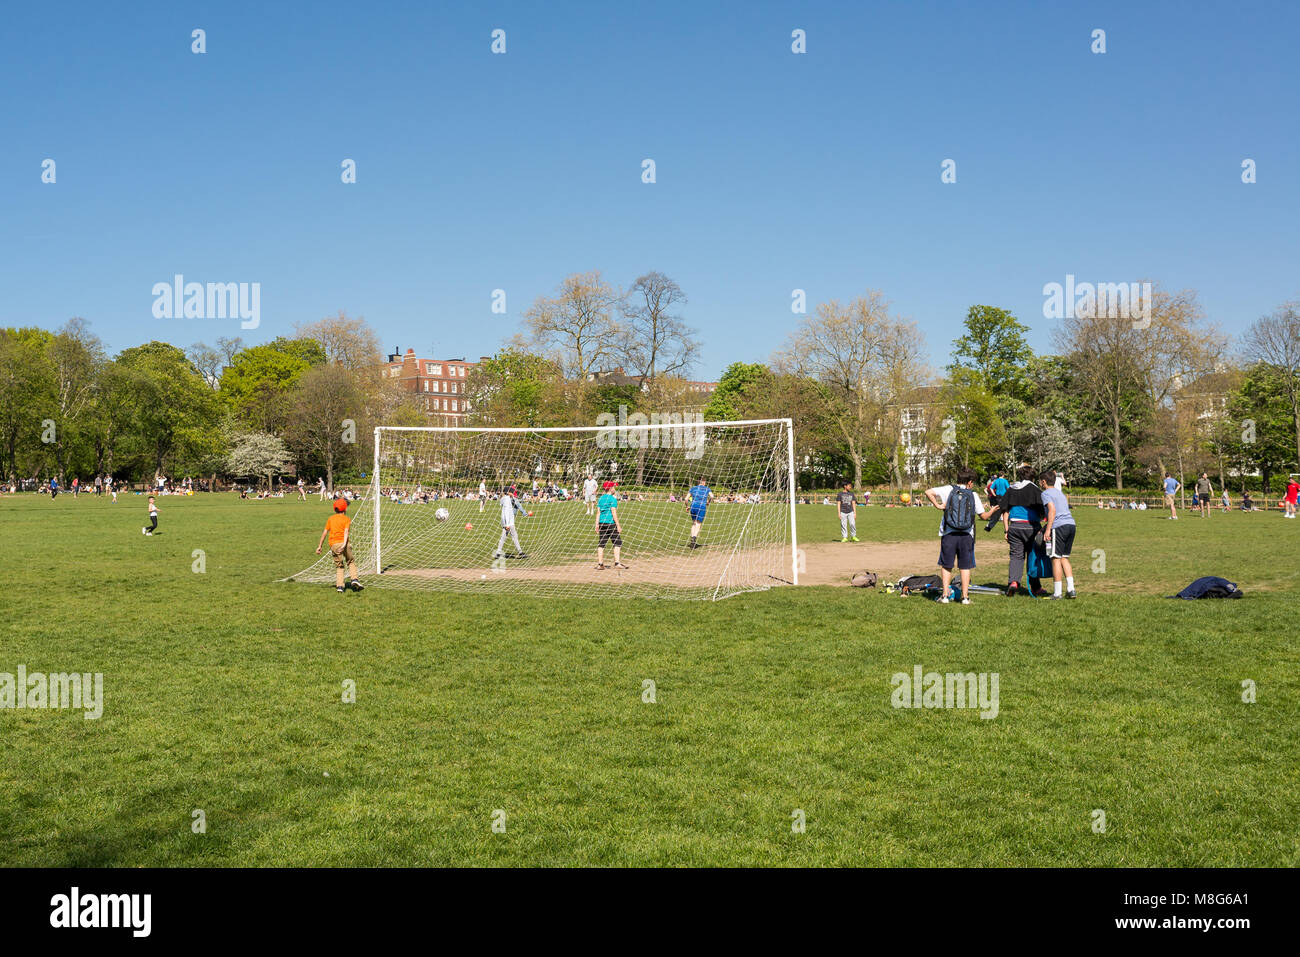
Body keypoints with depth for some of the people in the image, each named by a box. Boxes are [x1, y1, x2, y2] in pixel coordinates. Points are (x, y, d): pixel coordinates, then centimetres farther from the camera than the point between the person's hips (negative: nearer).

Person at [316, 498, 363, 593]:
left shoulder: (330, 519, 15)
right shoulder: (346, 519, 5)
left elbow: (325, 533, 12)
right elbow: (346, 532, -11)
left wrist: (319, 546, 15)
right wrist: (344, 544, -22)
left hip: (333, 544, 2)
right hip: (343, 543, -2)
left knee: (339, 565, 12)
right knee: (351, 561, 17)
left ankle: (339, 586, 1)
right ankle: (354, 579, 0)